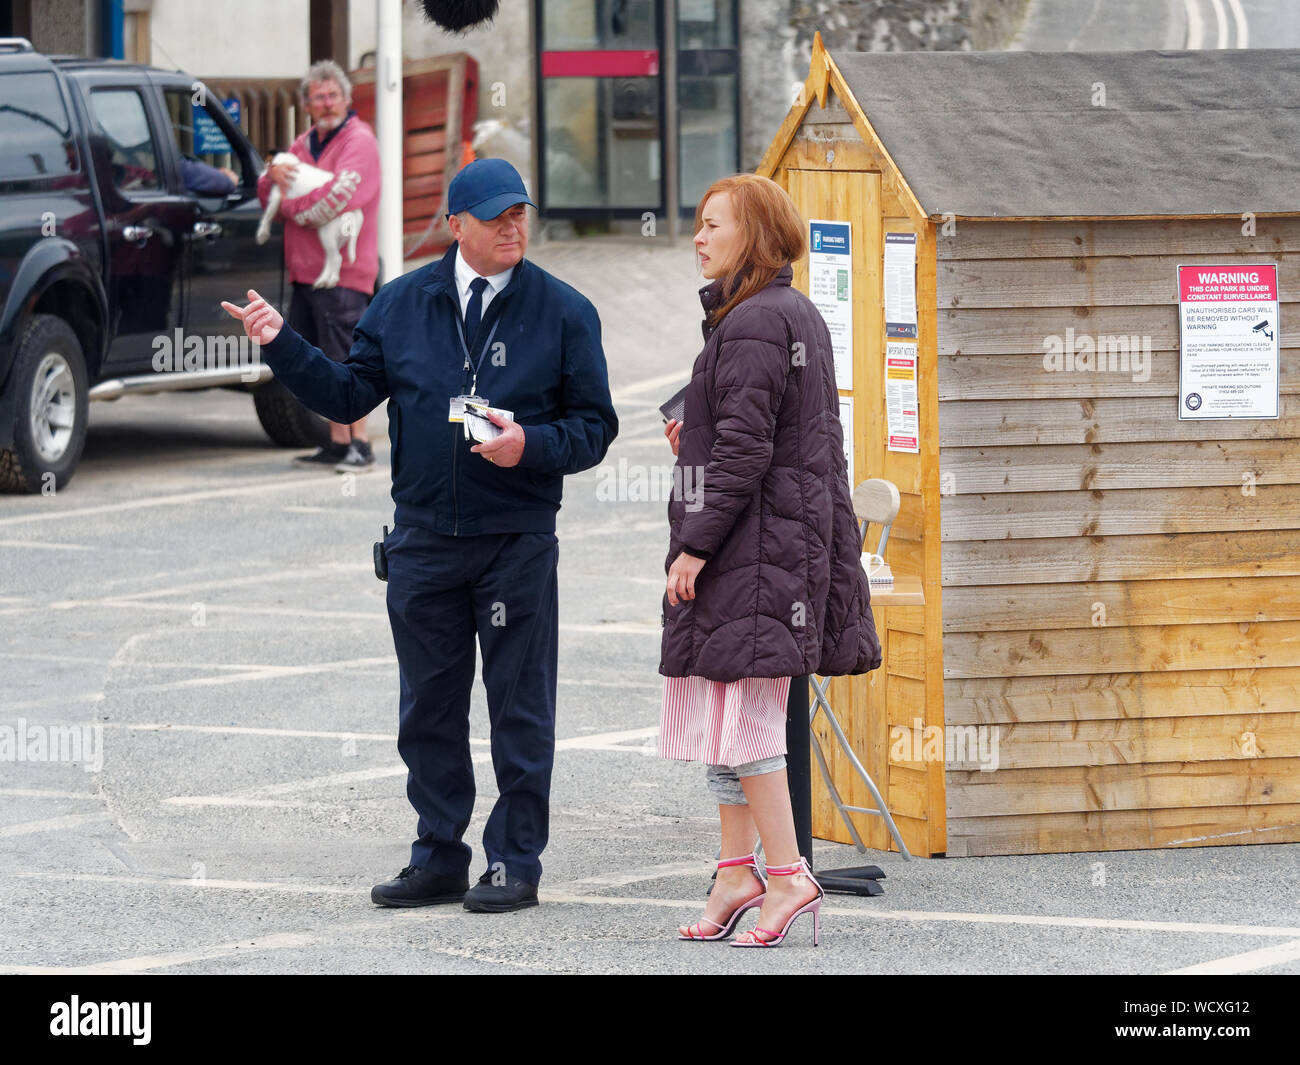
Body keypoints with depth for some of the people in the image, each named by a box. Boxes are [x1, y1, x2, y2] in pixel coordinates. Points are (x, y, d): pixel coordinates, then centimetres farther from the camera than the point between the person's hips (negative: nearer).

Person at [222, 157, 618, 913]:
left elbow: (594, 426, 0)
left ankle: (516, 863, 7)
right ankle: (439, 859, 18)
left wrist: (532, 446, -17)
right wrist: (282, 345, -1)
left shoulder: (563, 311, 0)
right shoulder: (403, 304, 8)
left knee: (518, 706, 0)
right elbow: (349, 395, 11)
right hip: (423, 536, 3)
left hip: (517, 539, -3)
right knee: (429, 708, 9)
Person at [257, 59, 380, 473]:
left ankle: (360, 445, -6)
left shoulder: (359, 142, -8)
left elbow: (339, 195, -21)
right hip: (305, 269, 9)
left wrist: (293, 207, -8)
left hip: (342, 273, -9)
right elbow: (267, 195, 21)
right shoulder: (304, 144, 19)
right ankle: (337, 443, 18)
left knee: (344, 361, -9)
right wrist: (273, 176, -3)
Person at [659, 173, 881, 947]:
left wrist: (696, 545, -18)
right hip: (797, 533, 10)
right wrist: (696, 443, 18)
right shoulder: (802, 316, 15)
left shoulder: (752, 324, -15)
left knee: (737, 707, -8)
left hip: (749, 544, -10)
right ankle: (738, 873, 15)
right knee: (725, 705, 13)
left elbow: (745, 448, -20)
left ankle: (788, 875, -10)